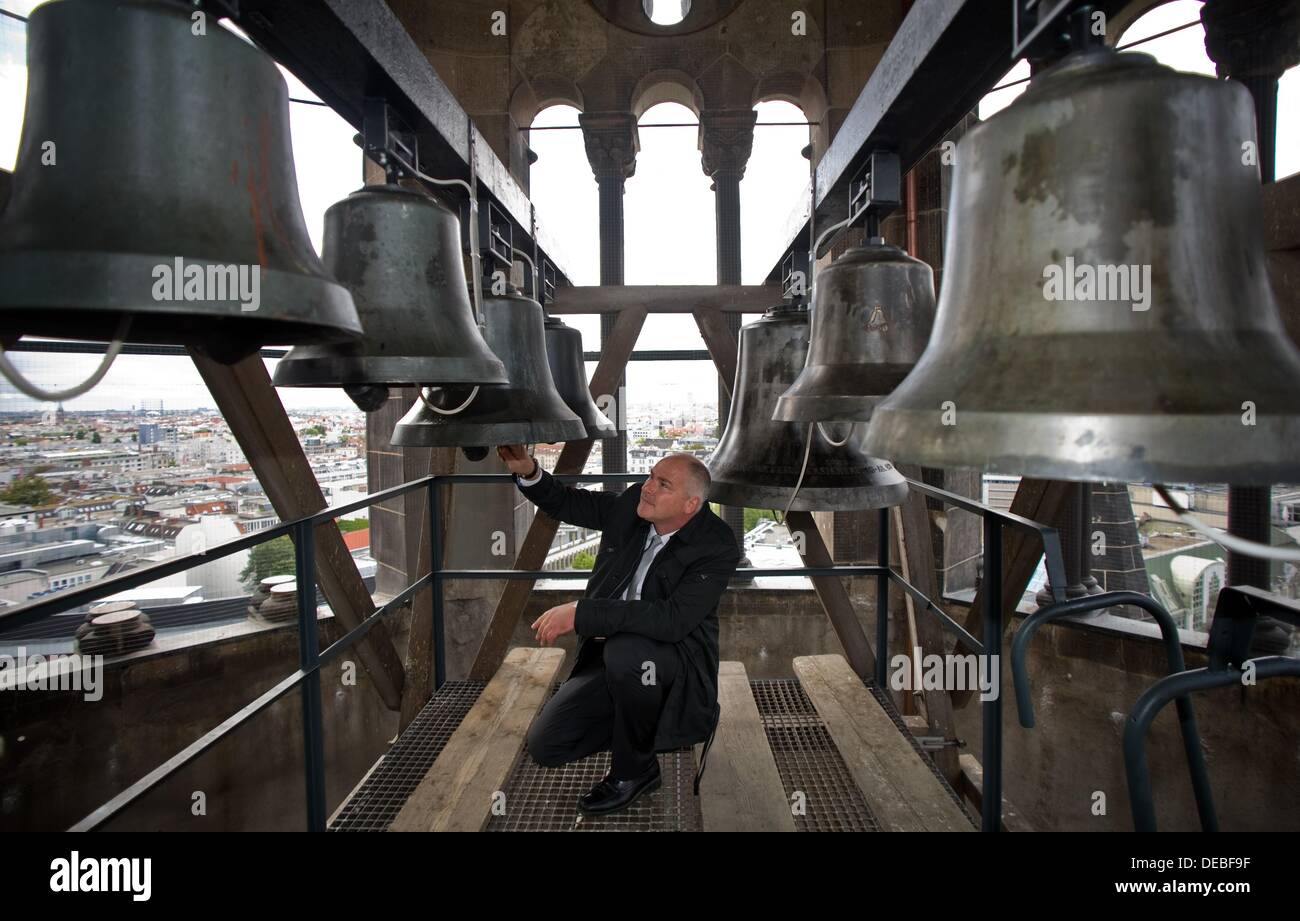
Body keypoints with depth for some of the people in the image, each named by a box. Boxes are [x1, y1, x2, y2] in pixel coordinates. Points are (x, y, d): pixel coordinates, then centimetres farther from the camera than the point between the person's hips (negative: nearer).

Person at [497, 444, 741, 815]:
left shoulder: (717, 547, -22)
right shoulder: (631, 504, -5)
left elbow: (671, 620, -34)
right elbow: (565, 503, 9)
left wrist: (580, 613, -35)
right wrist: (528, 472, -12)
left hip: (674, 659, -5)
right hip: (611, 659, 6)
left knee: (625, 649, -39)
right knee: (545, 746, -5)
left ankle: (634, 770, -11)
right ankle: (642, 725, 18)